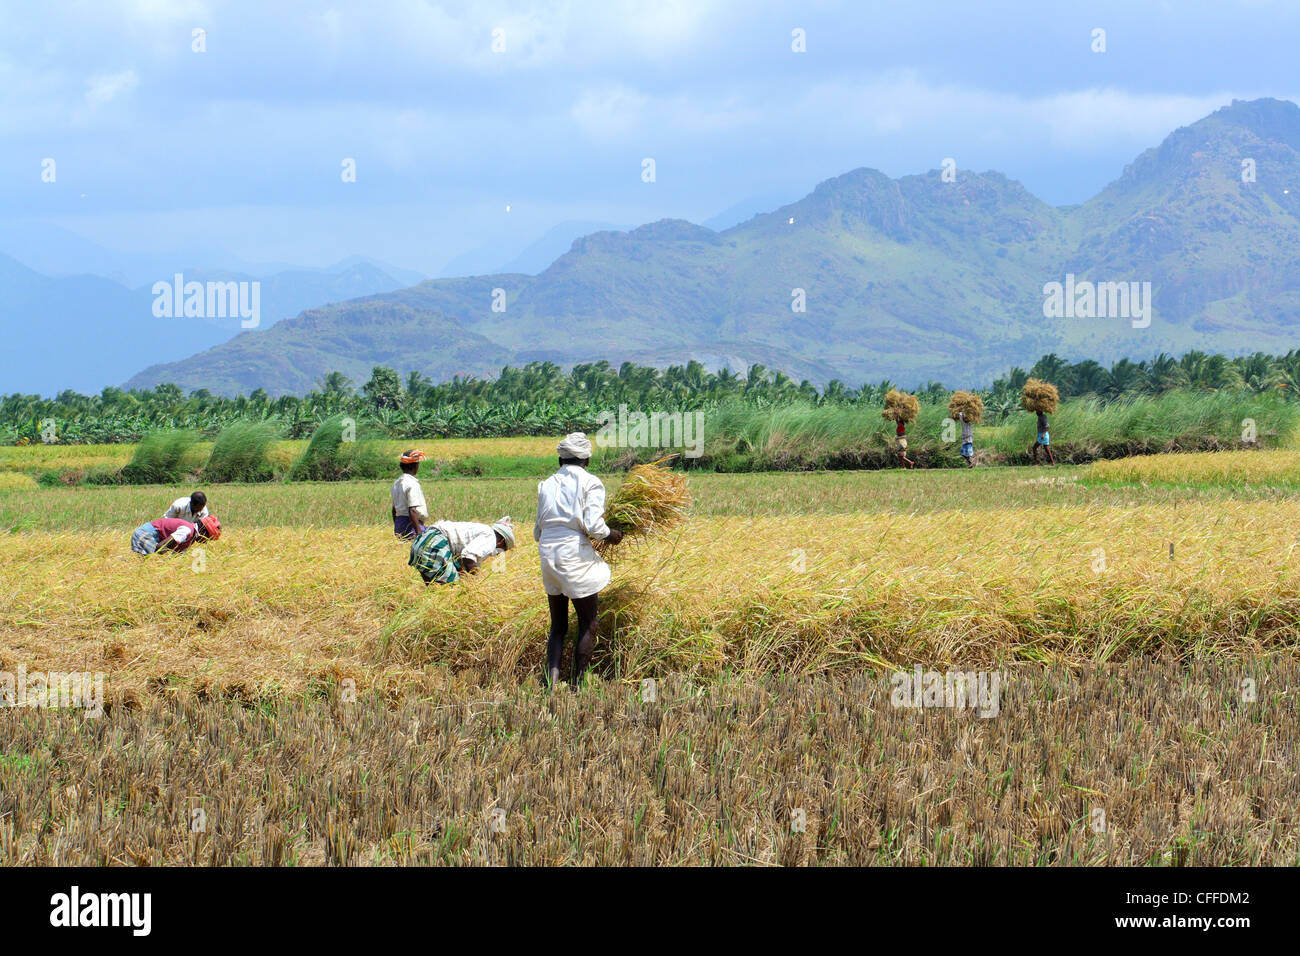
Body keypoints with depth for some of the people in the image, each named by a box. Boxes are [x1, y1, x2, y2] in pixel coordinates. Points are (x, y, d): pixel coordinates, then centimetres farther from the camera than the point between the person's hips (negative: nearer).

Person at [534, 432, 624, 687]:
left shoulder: (547, 485, 12)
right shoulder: (590, 483, -4)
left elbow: (538, 532, 14)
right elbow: (593, 525, -15)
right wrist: (610, 535, 5)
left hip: (548, 553, 5)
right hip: (576, 556, -5)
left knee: (558, 626, 13)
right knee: (588, 626, 7)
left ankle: (552, 679, -5)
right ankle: (578, 685, 5)